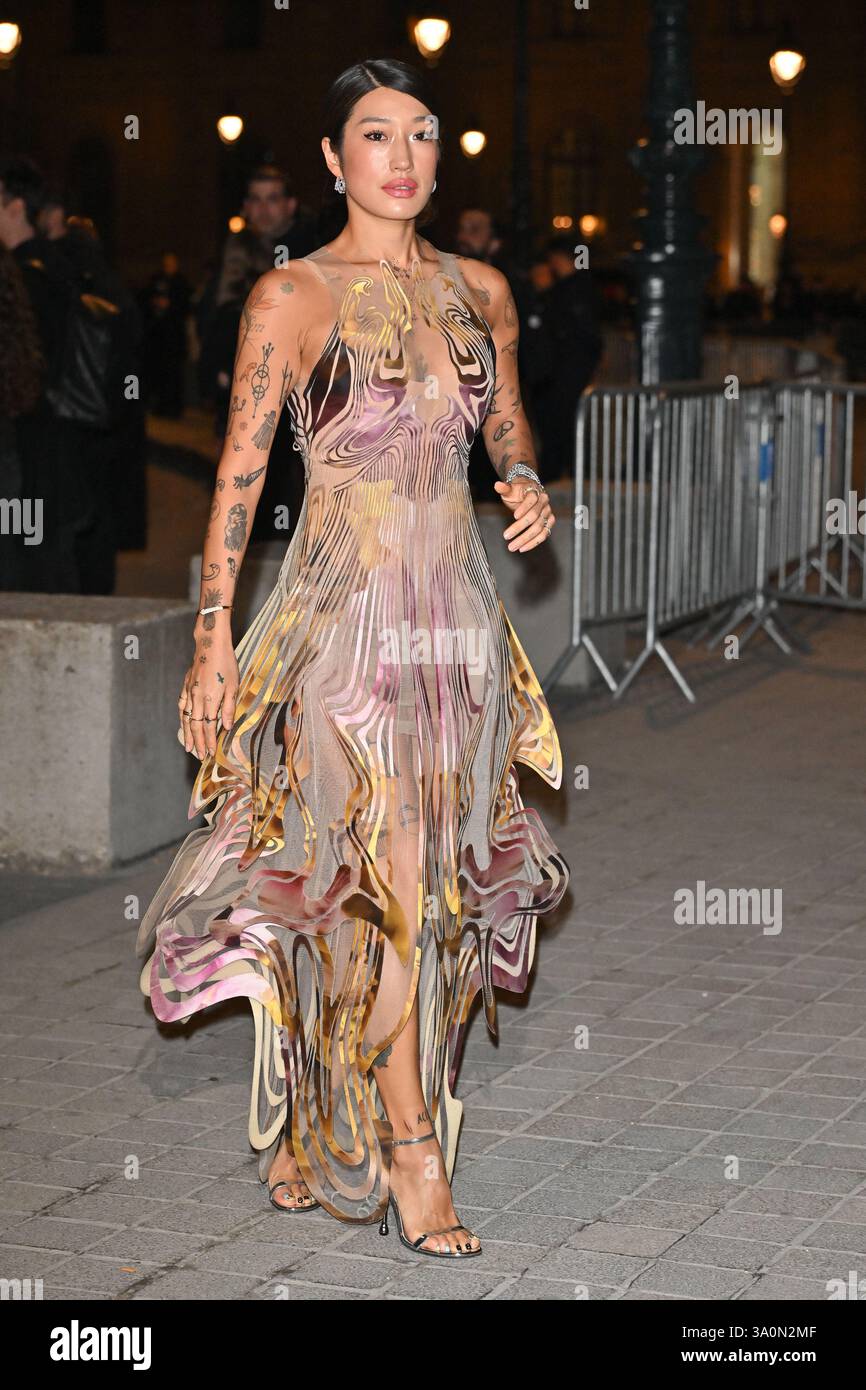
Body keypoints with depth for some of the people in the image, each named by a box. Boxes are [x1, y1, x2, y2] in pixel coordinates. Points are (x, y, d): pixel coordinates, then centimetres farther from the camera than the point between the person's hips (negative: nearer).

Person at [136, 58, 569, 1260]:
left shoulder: (481, 290, 10)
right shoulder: (293, 296, -5)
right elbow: (240, 471, -5)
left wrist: (527, 487, 0)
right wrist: (215, 640, -9)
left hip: (459, 614, 5)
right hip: (345, 614, -5)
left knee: (440, 881, 7)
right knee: (383, 882, -8)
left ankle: (311, 1126, 21)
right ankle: (417, 1161, 1)